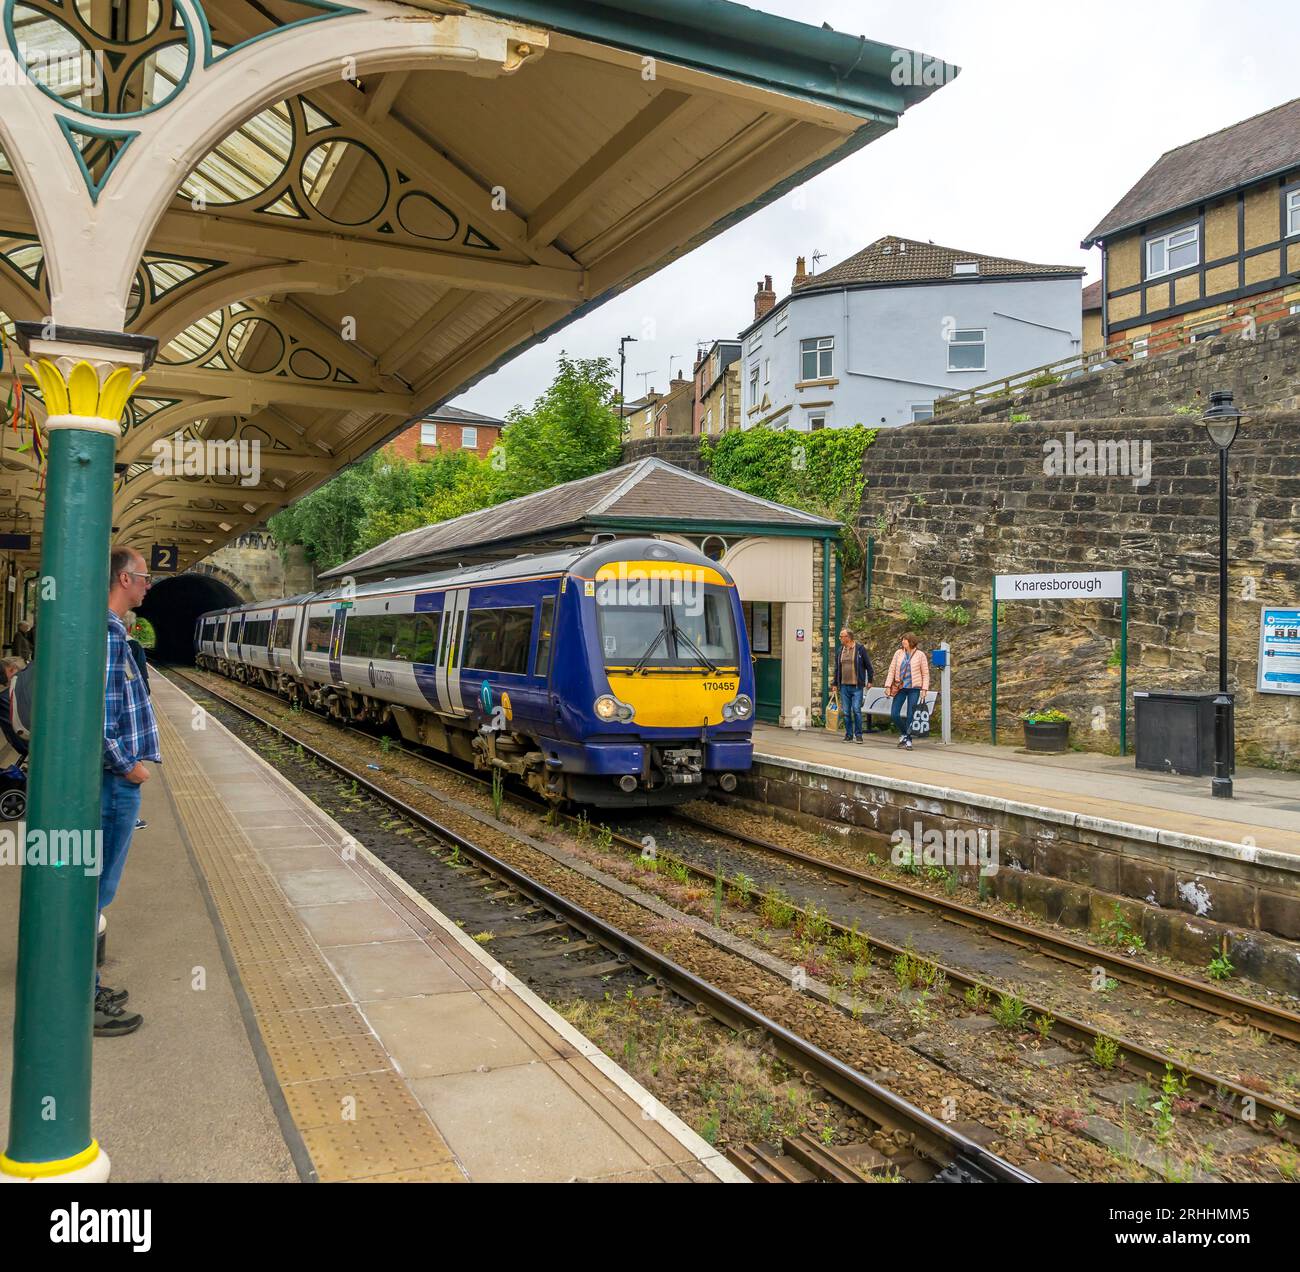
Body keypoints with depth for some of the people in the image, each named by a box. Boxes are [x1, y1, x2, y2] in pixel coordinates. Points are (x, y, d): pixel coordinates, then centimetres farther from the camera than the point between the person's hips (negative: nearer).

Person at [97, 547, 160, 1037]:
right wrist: (128, 766, -16)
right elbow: (97, 714, -25)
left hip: (110, 779, 10)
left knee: (92, 885, 17)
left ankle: (84, 987, 30)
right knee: (95, 889, -2)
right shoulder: (108, 634, -18)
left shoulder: (106, 629, 13)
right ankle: (81, 1005, 8)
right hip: (113, 781, -10)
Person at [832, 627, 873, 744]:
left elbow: (868, 666, 2)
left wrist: (869, 681, -1)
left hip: (857, 686, -5)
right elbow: (837, 669, 18)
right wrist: (835, 684, 16)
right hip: (844, 686, 5)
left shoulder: (860, 649, -2)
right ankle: (849, 734, 13)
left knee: (856, 710, -8)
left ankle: (858, 735, 1)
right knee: (846, 712, 5)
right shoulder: (840, 650, 12)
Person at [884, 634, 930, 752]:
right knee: (894, 714, -3)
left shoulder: (920, 655, -1)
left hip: (914, 689, -3)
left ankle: (908, 741, 5)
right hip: (900, 688, 3)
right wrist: (888, 686, 0)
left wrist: (925, 689, -7)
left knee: (910, 715, -4)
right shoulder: (898, 653, 6)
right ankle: (904, 734, 21)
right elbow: (892, 670, 6)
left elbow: (925, 674, 1)